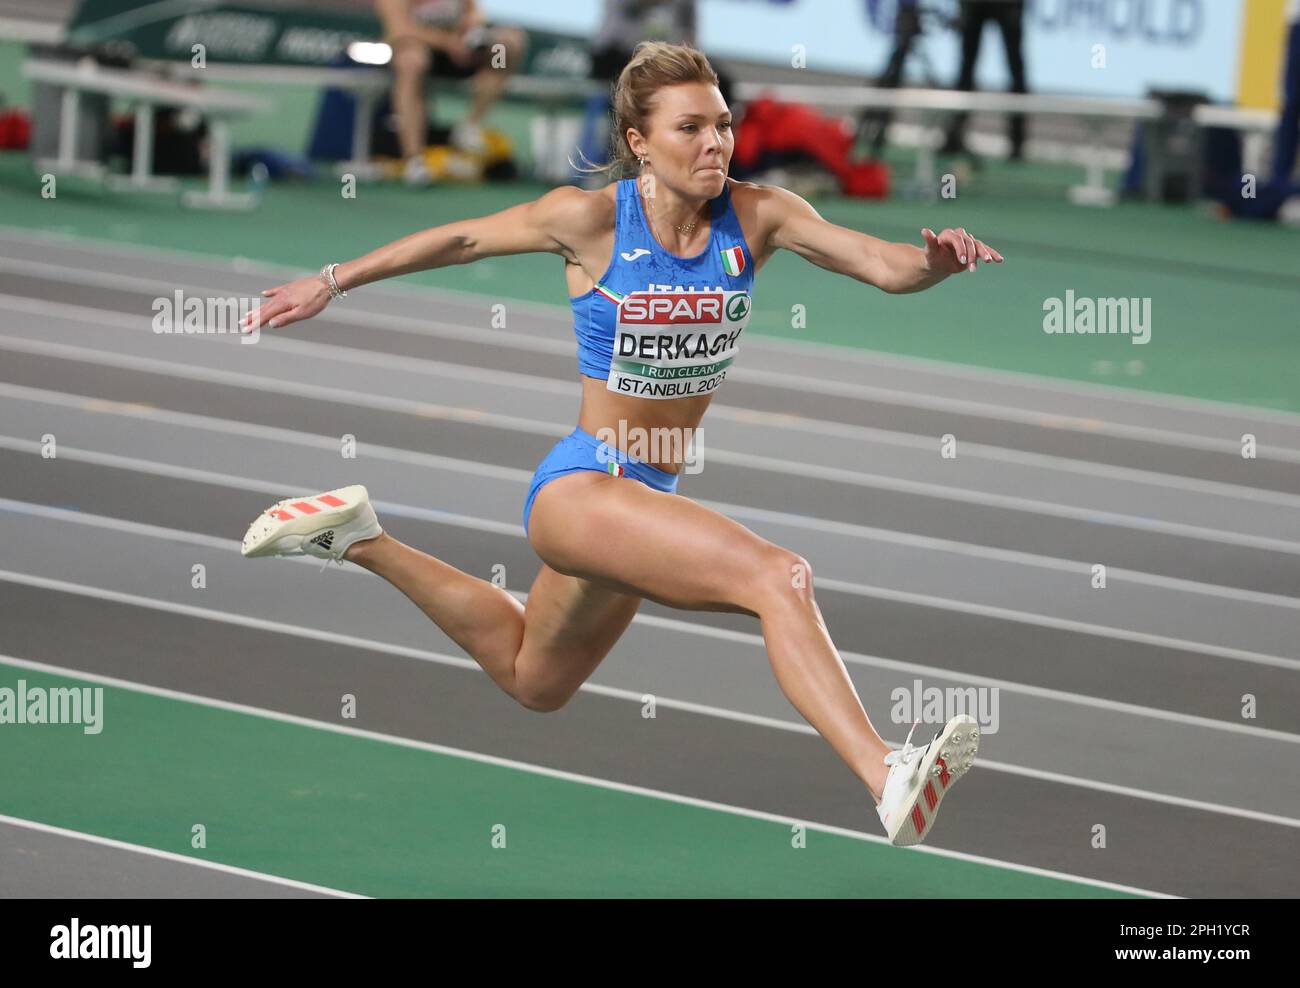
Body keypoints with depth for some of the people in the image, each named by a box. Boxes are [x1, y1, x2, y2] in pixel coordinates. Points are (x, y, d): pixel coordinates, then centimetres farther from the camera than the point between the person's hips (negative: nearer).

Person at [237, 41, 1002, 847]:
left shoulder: (756, 217, -6)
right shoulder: (593, 219, -14)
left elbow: (883, 265, -17)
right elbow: (462, 240, 0)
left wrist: (934, 263, -39)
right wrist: (330, 283, 9)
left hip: (649, 498, 7)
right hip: (581, 485, -7)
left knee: (533, 682, 30)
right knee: (777, 575, -30)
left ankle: (362, 541, 44)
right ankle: (888, 781, -41)